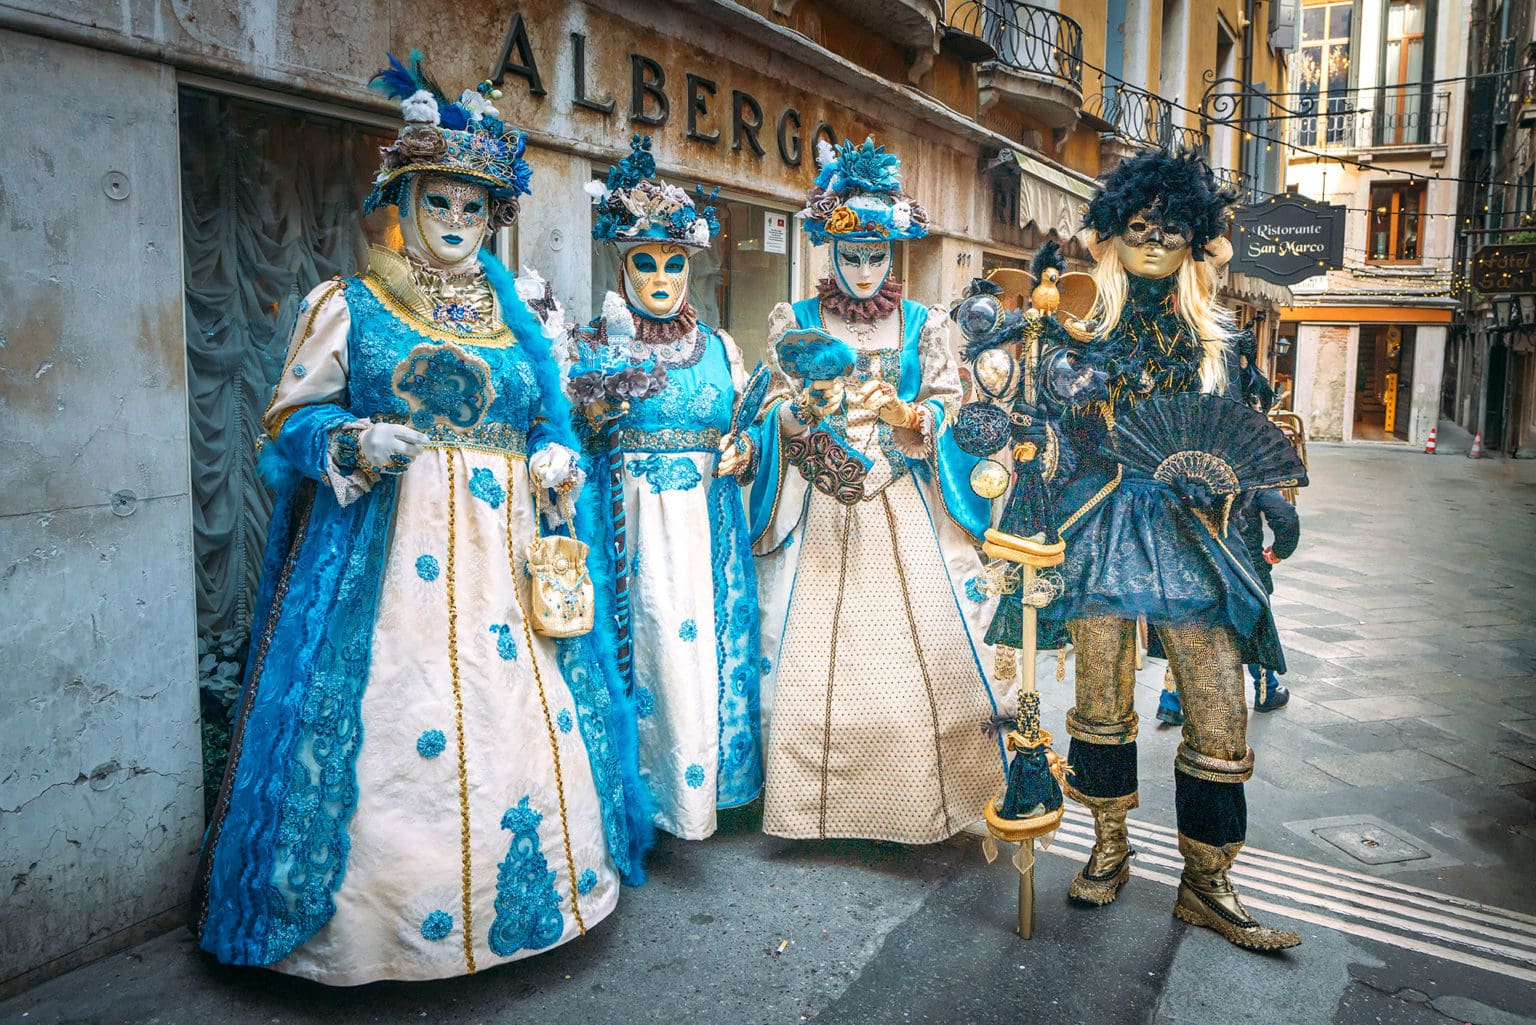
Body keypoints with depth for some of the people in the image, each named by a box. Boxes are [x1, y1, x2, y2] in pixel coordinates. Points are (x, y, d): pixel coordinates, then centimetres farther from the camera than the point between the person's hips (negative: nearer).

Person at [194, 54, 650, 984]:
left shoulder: (515, 315, 15)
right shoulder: (350, 305, 5)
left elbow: (549, 420, 20)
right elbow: (289, 419, 4)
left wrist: (555, 461, -1)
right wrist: (356, 443, -15)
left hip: (505, 547, 3)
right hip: (387, 546, -3)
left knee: (527, 720, 4)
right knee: (393, 727, -4)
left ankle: (540, 887, 22)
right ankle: (385, 911, 15)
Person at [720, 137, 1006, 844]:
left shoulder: (921, 324, 10)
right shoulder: (797, 322, 9)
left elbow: (947, 409, 5)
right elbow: (778, 417, 4)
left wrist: (905, 414, -15)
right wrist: (807, 407, -17)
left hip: (904, 513, 1)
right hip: (820, 514, 0)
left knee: (919, 649, -4)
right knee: (813, 658, -2)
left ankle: (918, 797, 14)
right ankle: (819, 801, 15)